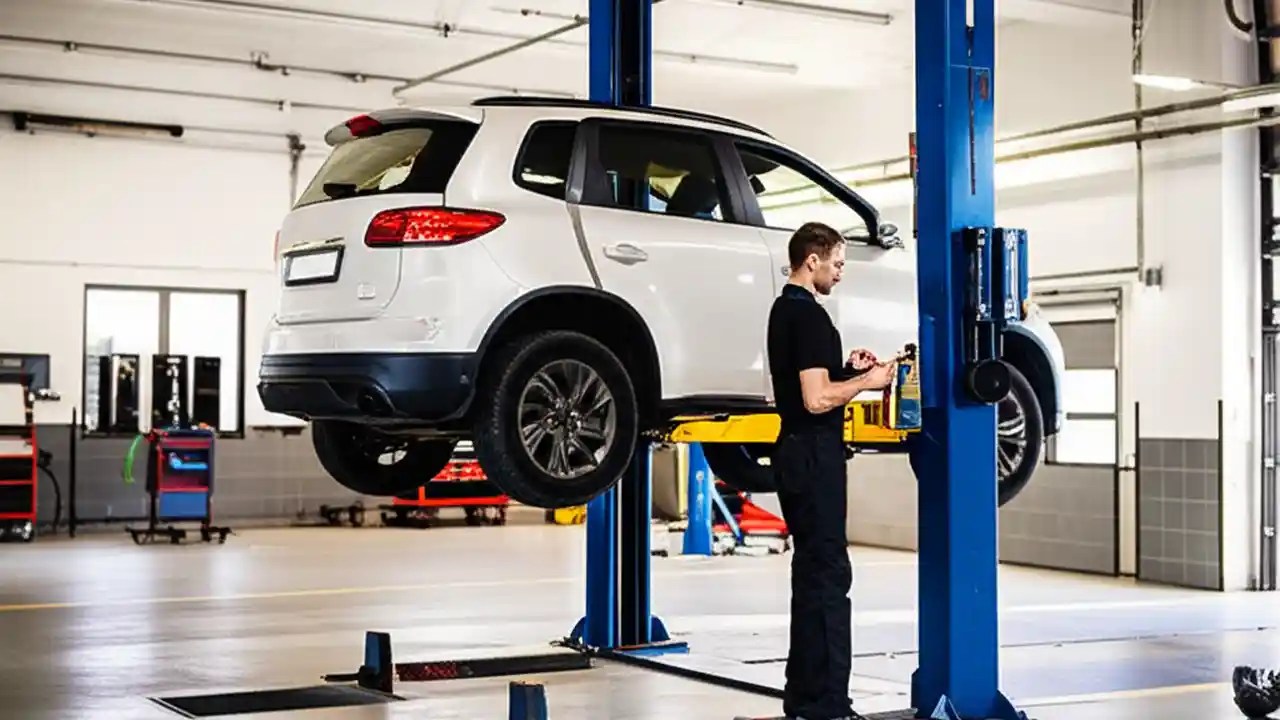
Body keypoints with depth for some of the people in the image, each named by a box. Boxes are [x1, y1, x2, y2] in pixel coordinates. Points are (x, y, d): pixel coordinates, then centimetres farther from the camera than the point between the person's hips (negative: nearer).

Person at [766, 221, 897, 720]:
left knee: (812, 568, 13)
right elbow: (817, 399, -23)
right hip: (814, 453, -10)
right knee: (828, 572, -7)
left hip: (797, 450, 10)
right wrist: (867, 381, -10)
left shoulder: (784, 308, 14)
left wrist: (847, 366, 14)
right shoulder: (809, 315, -17)